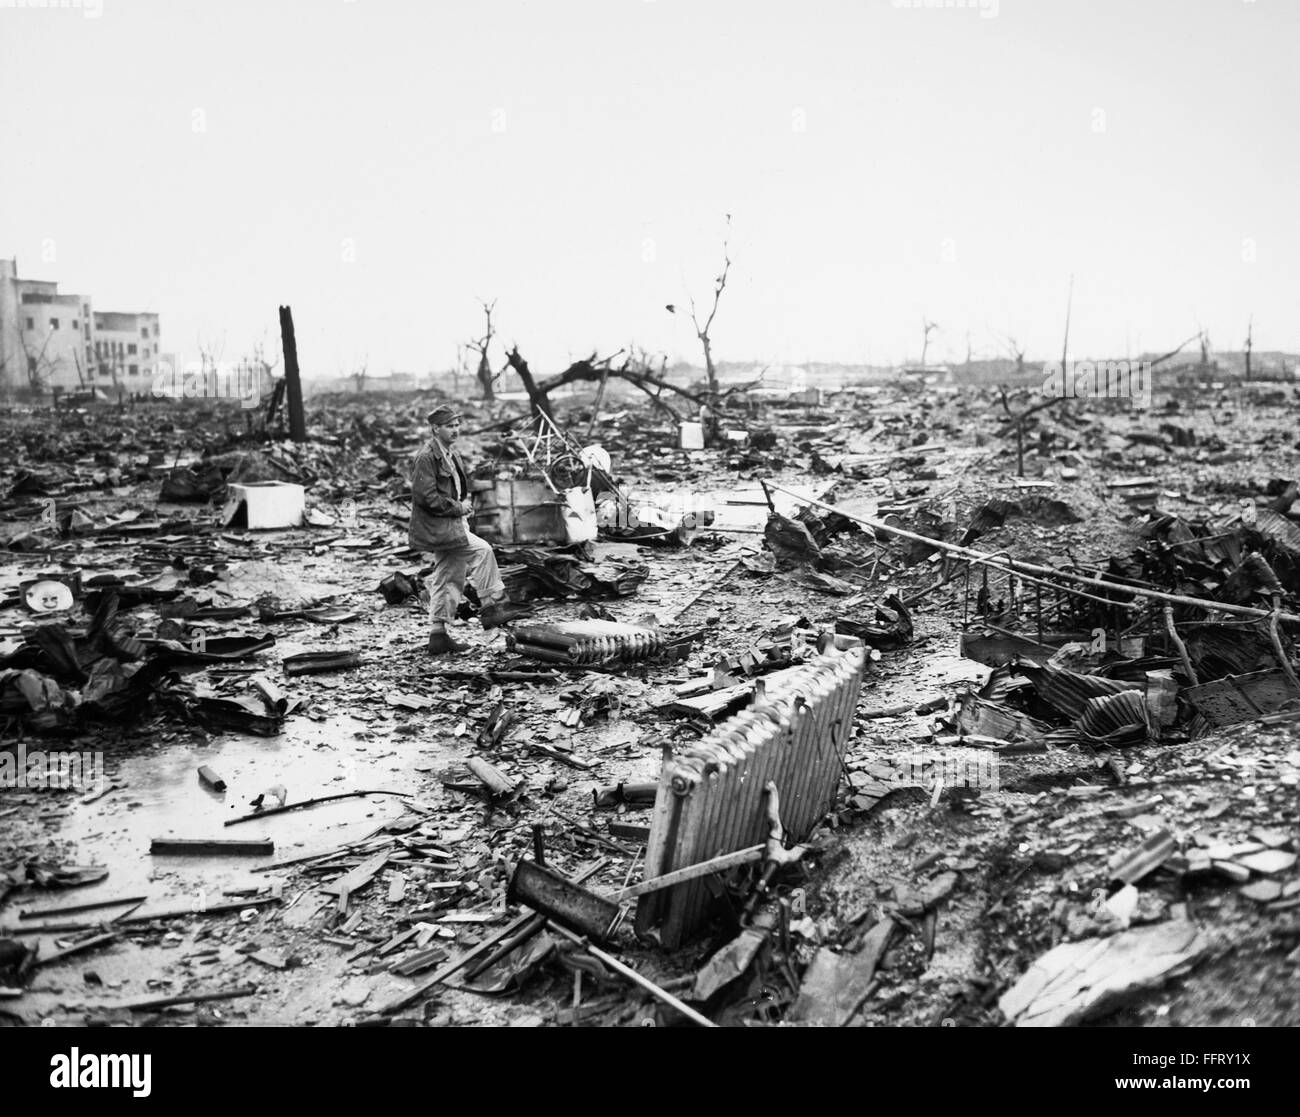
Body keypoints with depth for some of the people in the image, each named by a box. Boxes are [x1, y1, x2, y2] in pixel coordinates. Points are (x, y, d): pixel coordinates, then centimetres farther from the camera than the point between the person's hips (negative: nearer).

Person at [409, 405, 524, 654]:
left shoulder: (451, 454, 14)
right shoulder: (427, 457, -15)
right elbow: (425, 496, -21)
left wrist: (464, 505, 5)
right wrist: (457, 508, -16)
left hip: (450, 524, 10)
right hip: (437, 527, -10)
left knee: (447, 581, 12)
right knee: (482, 550, -19)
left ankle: (438, 636, 19)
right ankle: (492, 607, -9)